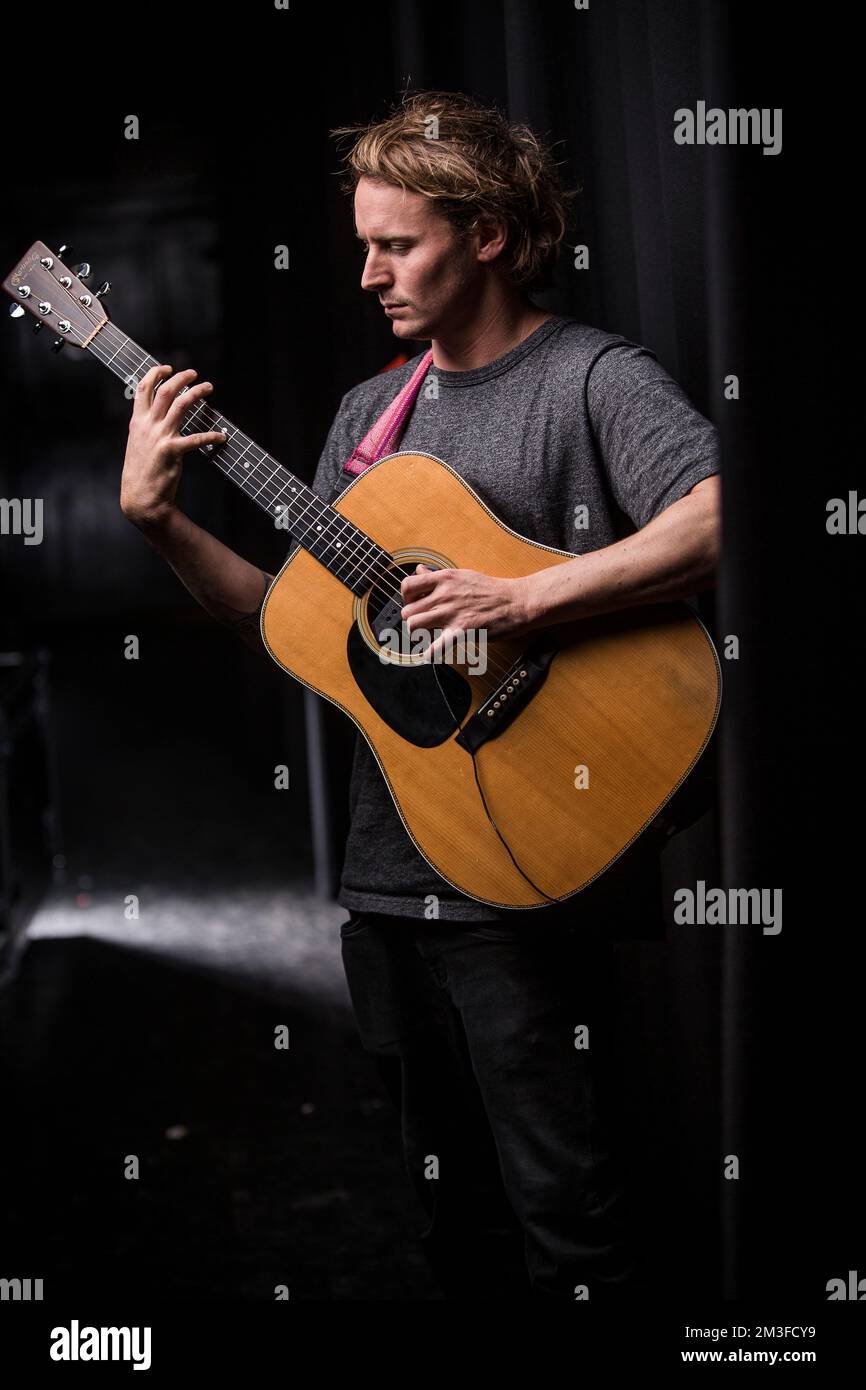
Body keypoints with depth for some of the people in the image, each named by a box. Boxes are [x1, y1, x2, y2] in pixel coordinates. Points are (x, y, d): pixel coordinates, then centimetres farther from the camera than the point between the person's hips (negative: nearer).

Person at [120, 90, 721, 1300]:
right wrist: (157, 521, 1)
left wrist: (518, 600, -28)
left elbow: (719, 521, -25)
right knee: (452, 1208, 19)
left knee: (563, 1216, -2)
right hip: (386, 875, 7)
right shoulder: (370, 412, 14)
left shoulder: (593, 376, -7)